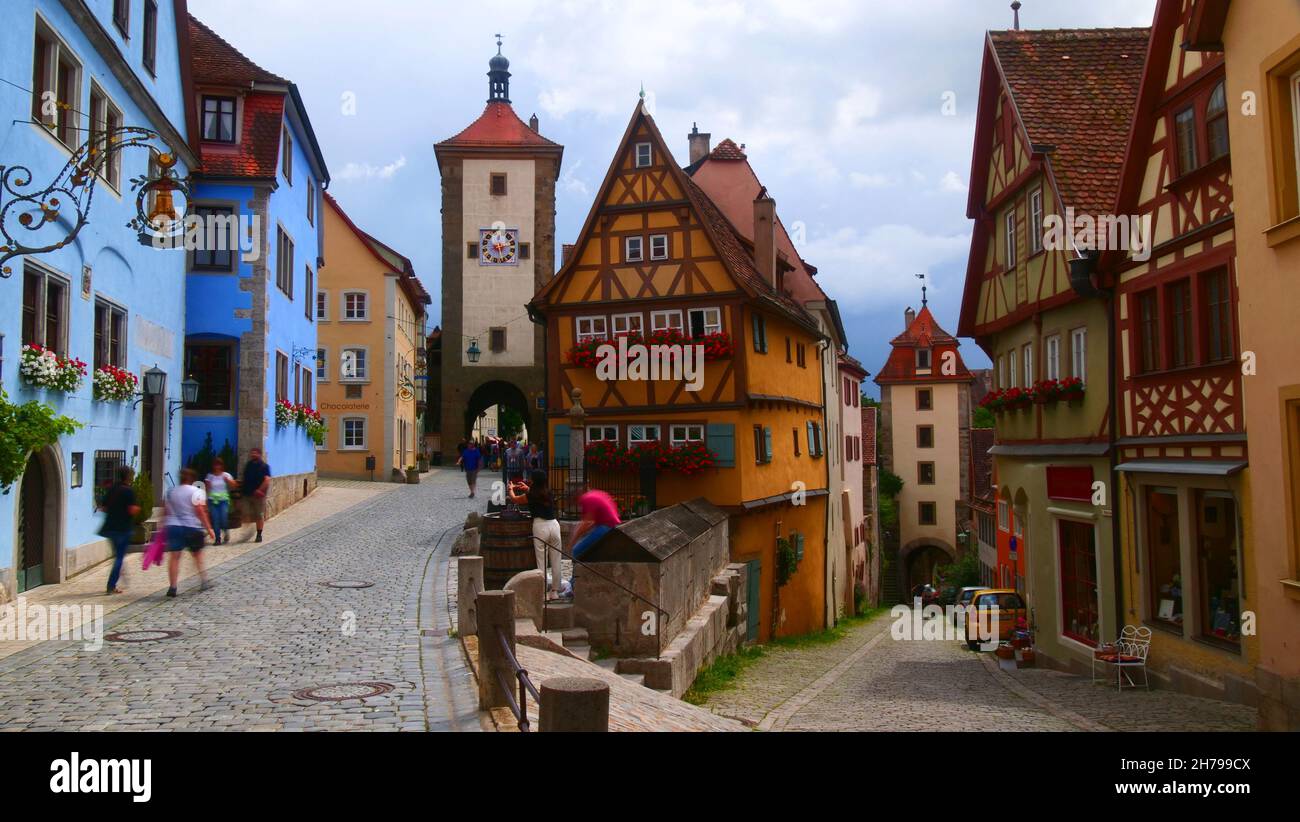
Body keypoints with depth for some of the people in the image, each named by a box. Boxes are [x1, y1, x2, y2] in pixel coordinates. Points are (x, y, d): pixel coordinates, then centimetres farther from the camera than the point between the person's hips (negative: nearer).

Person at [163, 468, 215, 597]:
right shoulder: (196, 492, -5)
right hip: (192, 528, -2)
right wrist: (209, 528, -9)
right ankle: (203, 581, 18)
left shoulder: (170, 492, 10)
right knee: (197, 554, 15)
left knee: (174, 556, 0)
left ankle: (172, 587, -7)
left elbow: (165, 512, 12)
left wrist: (164, 528, 19)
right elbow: (200, 512, -12)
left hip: (173, 527, 2)